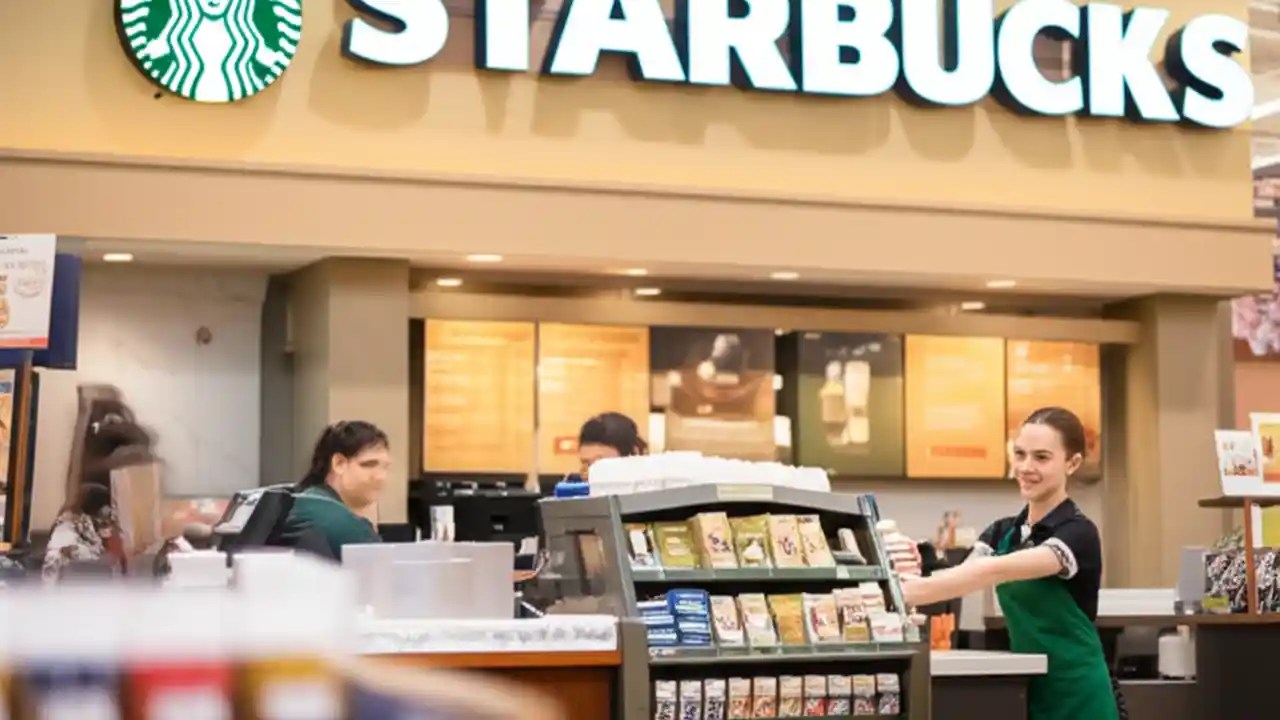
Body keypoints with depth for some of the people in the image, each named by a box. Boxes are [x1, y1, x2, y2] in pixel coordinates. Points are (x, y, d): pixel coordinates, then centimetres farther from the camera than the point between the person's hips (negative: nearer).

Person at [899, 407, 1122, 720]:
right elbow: (965, 572, -9)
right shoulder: (1002, 532, 10)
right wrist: (908, 583, -32)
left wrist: (912, 592, -42)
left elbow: (999, 571, -30)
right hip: (1026, 694, 7)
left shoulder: (1078, 533, -13)